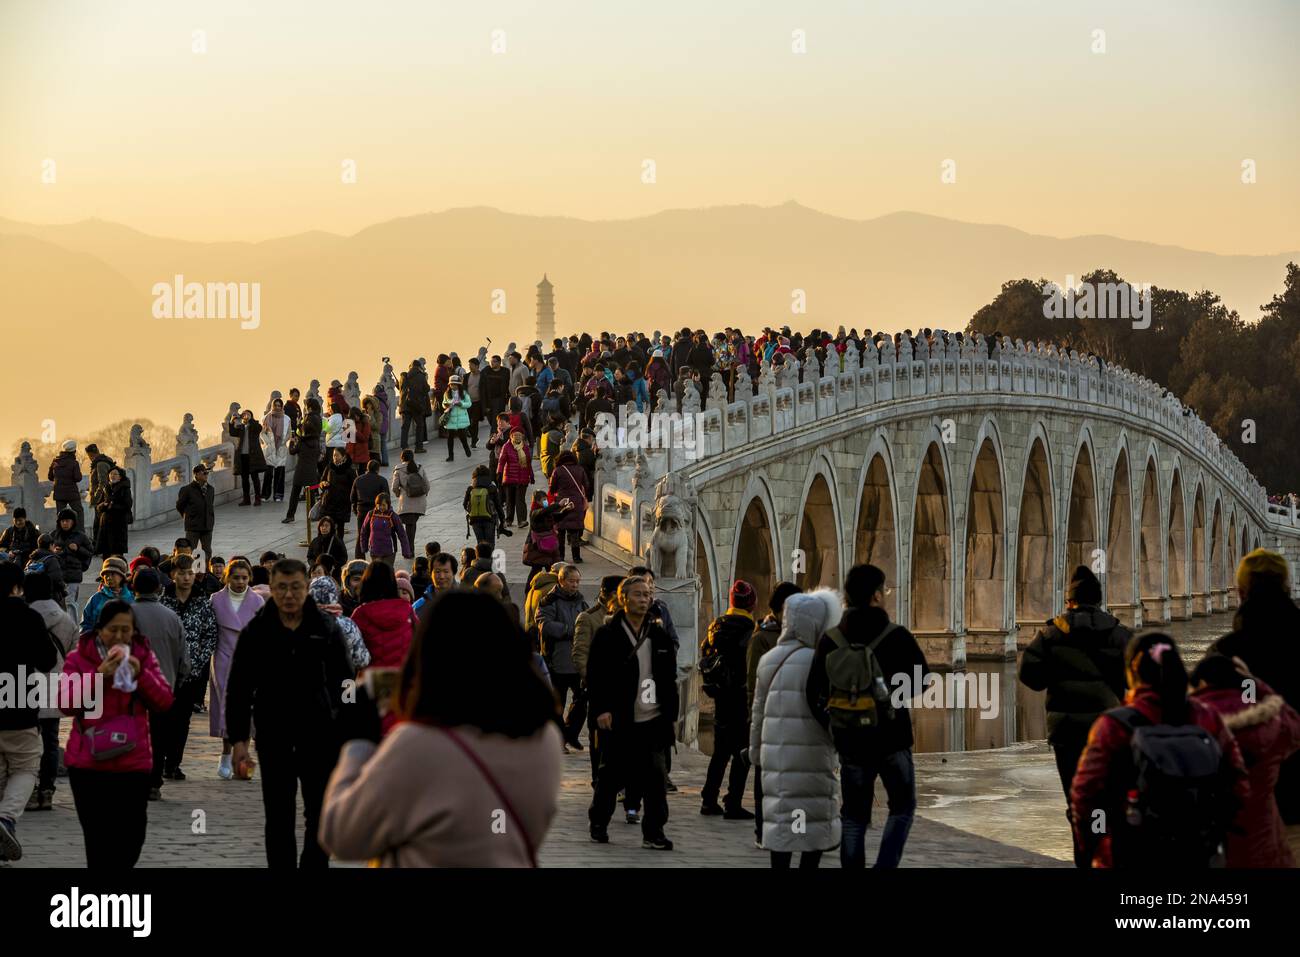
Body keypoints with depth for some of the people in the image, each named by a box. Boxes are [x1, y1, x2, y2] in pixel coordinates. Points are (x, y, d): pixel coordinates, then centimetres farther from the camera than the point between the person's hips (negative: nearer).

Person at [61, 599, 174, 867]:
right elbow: (67, 704, -10)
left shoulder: (144, 656, 8)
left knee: (131, 840, 2)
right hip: (89, 762, -2)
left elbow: (164, 701, 0)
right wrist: (100, 674, -20)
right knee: (99, 843, -2)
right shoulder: (79, 657, 1)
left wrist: (140, 674, -15)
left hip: (133, 762, 2)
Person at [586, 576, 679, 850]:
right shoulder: (606, 635, -2)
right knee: (611, 775, 6)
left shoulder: (660, 636, 11)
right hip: (617, 721, -3)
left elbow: (670, 678, 16)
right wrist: (600, 709, -13)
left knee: (655, 777, -2)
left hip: (653, 719, 3)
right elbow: (595, 675, -5)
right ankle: (598, 824, 23)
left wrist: (670, 713, 10)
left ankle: (654, 832, 3)